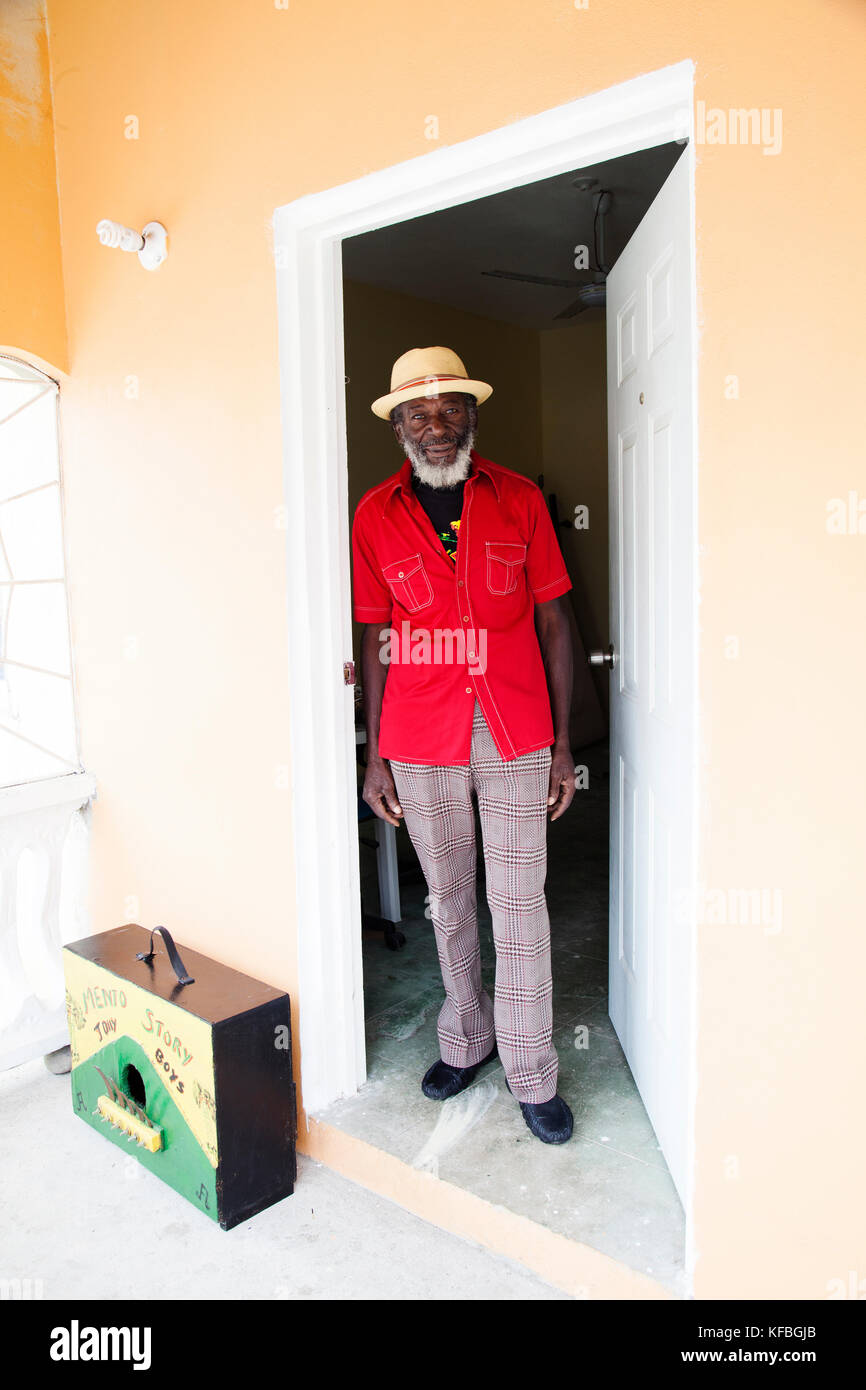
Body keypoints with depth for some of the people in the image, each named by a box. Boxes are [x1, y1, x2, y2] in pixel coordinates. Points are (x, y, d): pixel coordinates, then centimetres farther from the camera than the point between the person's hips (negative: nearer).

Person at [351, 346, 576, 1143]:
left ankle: (532, 1076, 21)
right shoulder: (376, 516, 2)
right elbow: (376, 640, 6)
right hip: (421, 746, 1)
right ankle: (466, 1040, 36)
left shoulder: (520, 500, 1)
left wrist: (563, 742, 0)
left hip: (516, 742, -1)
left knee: (520, 908, 3)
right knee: (450, 903, 15)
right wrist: (375, 755, 3)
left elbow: (553, 621, 3)